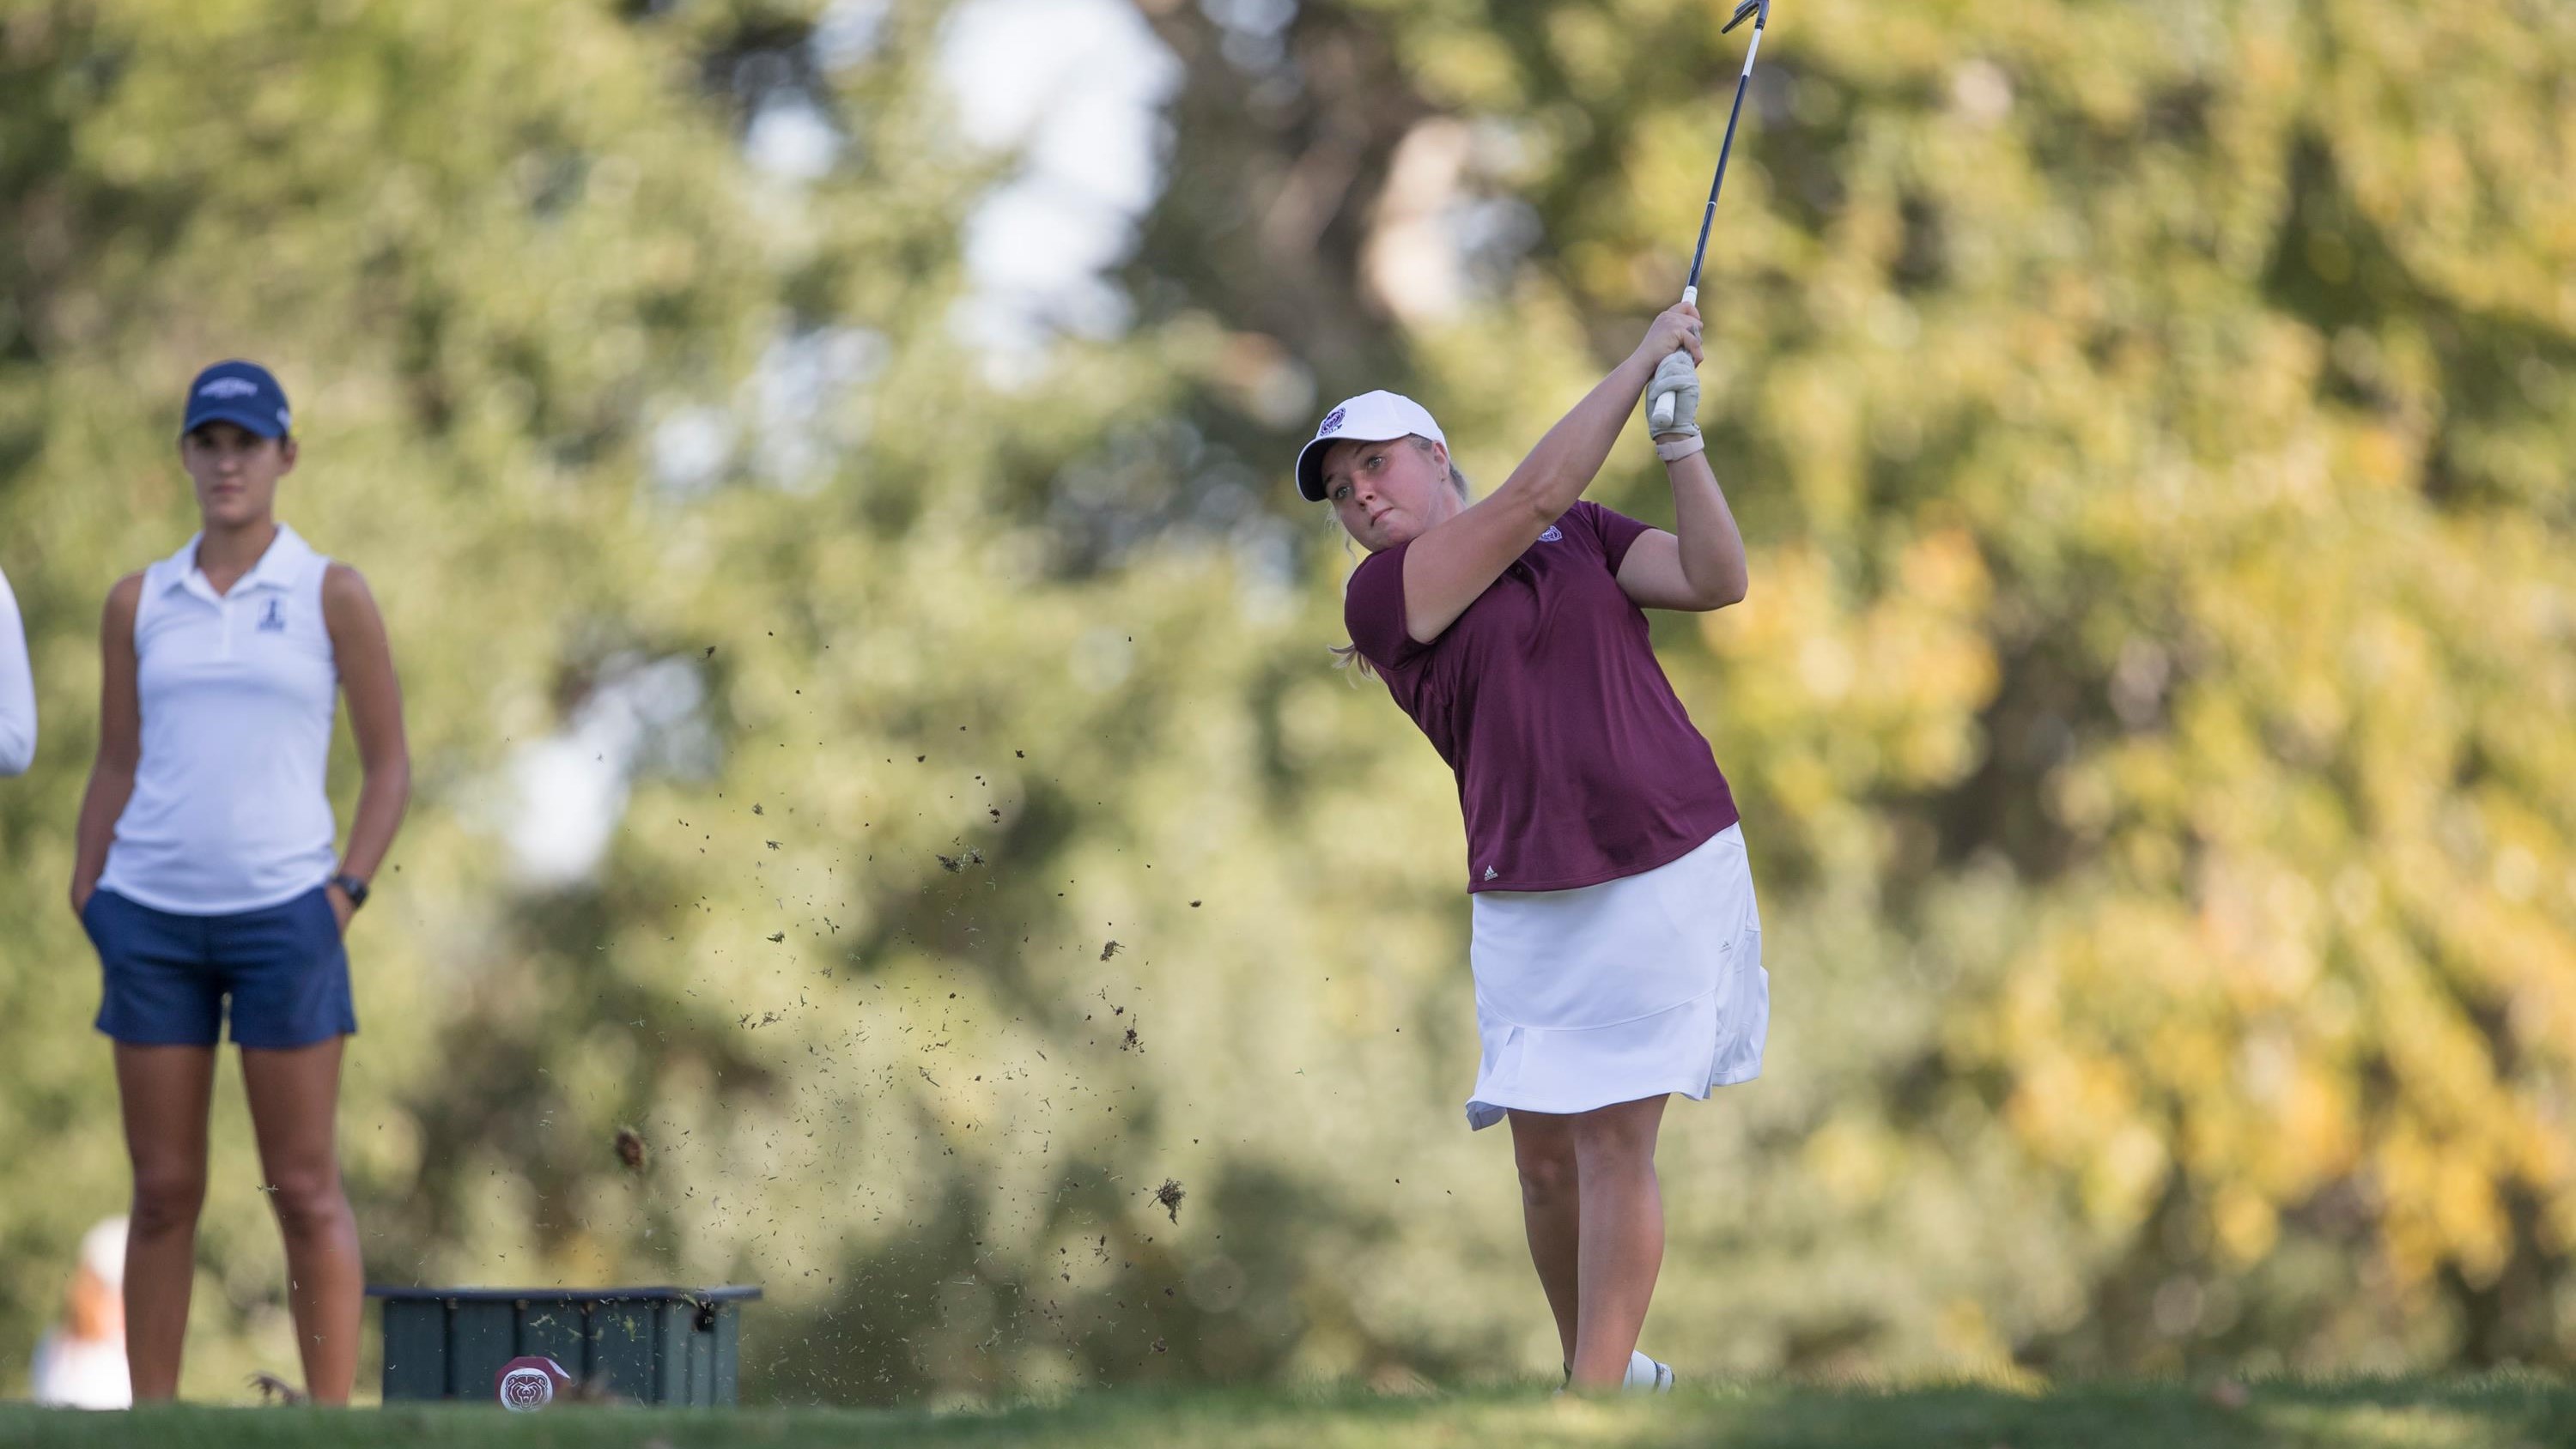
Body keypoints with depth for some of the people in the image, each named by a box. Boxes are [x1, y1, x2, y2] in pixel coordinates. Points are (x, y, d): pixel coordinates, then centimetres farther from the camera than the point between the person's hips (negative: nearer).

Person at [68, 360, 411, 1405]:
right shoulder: (138, 602, 10)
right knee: (163, 1191, 3)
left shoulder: (332, 596, 2)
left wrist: (344, 893, -6)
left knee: (304, 1189, -3)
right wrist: (87, 897, 4)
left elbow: (389, 767, 4)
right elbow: (116, 769, 15)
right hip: (151, 917, 2)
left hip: (283, 916, -2)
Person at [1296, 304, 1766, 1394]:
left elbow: (1716, 580, 1)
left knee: (1612, 1141, -9)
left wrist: (1680, 435, -7)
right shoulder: (1381, 596, 0)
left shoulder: (1580, 535, 11)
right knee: (1544, 1156, 0)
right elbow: (1536, 492, -8)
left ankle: (1595, 1401, -7)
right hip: (1526, 904, 0)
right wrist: (1644, 358, -3)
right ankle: (1599, 1369, 21)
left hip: (1665, 872, 0)